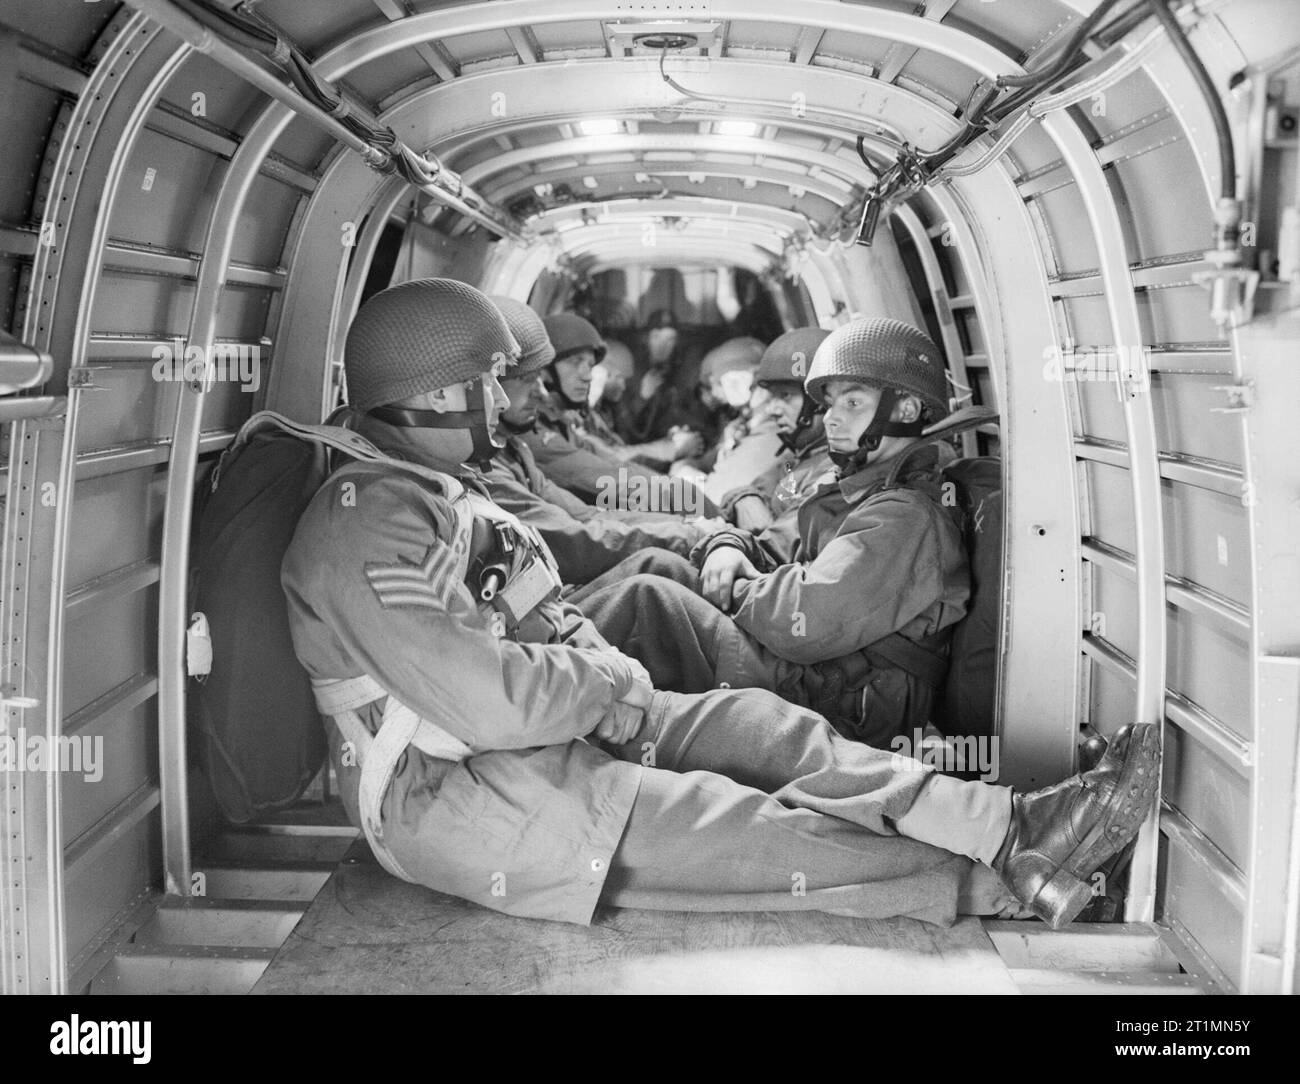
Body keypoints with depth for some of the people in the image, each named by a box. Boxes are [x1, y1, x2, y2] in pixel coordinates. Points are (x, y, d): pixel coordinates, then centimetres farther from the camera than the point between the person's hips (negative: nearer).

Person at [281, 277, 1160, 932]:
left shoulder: (449, 494, 17)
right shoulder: (369, 519, -19)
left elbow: (547, 624, 16)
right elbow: (488, 702, -27)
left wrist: (603, 678, -7)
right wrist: (602, 684, -9)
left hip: (546, 733, 9)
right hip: (440, 792, -9)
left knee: (750, 721, -10)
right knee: (695, 822, -23)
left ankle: (1009, 823, -18)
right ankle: (985, 881, -18)